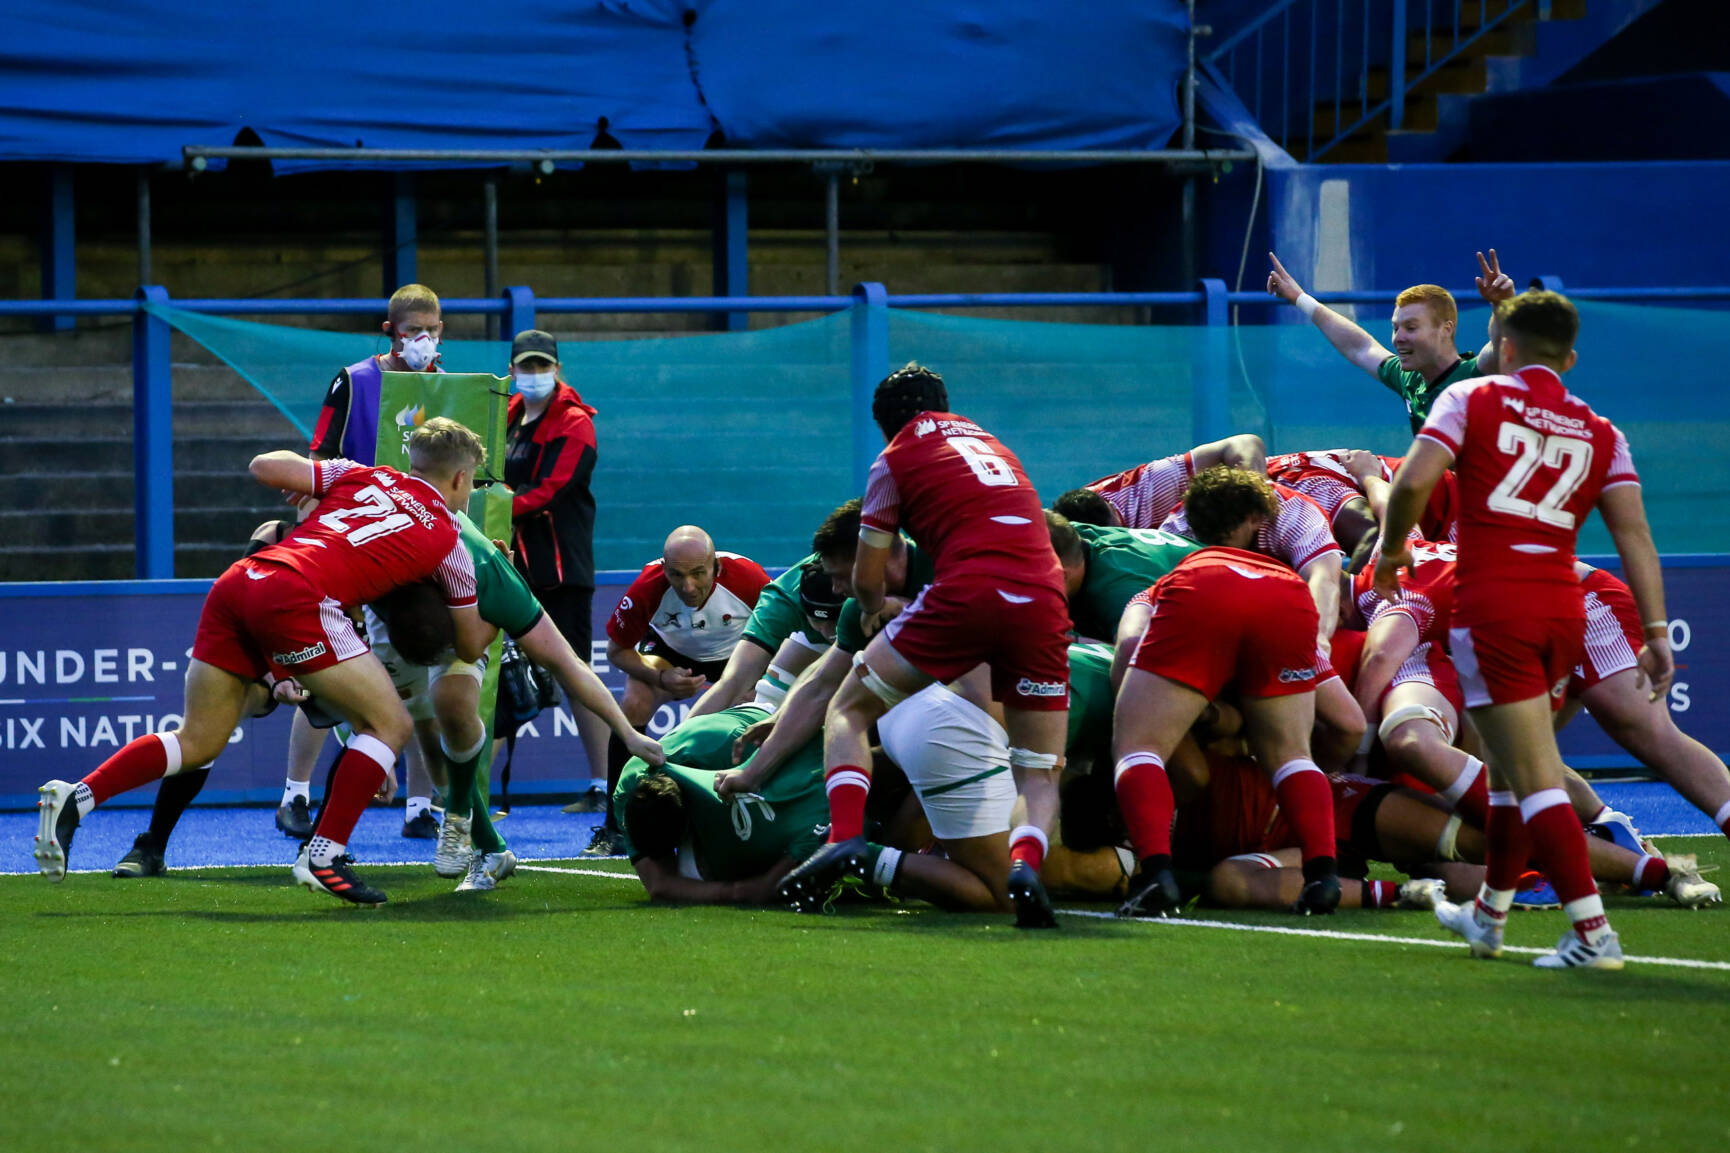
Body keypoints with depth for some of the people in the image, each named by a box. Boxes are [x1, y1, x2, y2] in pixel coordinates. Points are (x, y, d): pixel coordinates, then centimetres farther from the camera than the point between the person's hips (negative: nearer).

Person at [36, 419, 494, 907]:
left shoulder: (365, 477, 26)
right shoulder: (446, 538, 16)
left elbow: (265, 466, 20)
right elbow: (470, 646, 26)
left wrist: (309, 490, 40)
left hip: (237, 581, 6)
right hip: (296, 597, -6)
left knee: (197, 742, 15)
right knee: (389, 724, 6)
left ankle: (75, 799, 3)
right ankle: (323, 854, -2)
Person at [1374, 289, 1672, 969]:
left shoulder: (1471, 400, 3)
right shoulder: (1600, 433, 12)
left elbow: (1413, 481, -10)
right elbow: (1634, 533, 3)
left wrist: (1391, 551, 6)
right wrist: (1656, 632, 1)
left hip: (1493, 607, -5)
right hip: (1563, 608, 5)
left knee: (1536, 781, -6)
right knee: (1509, 768, 23)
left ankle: (1593, 932, -15)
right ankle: (1486, 917, 36)